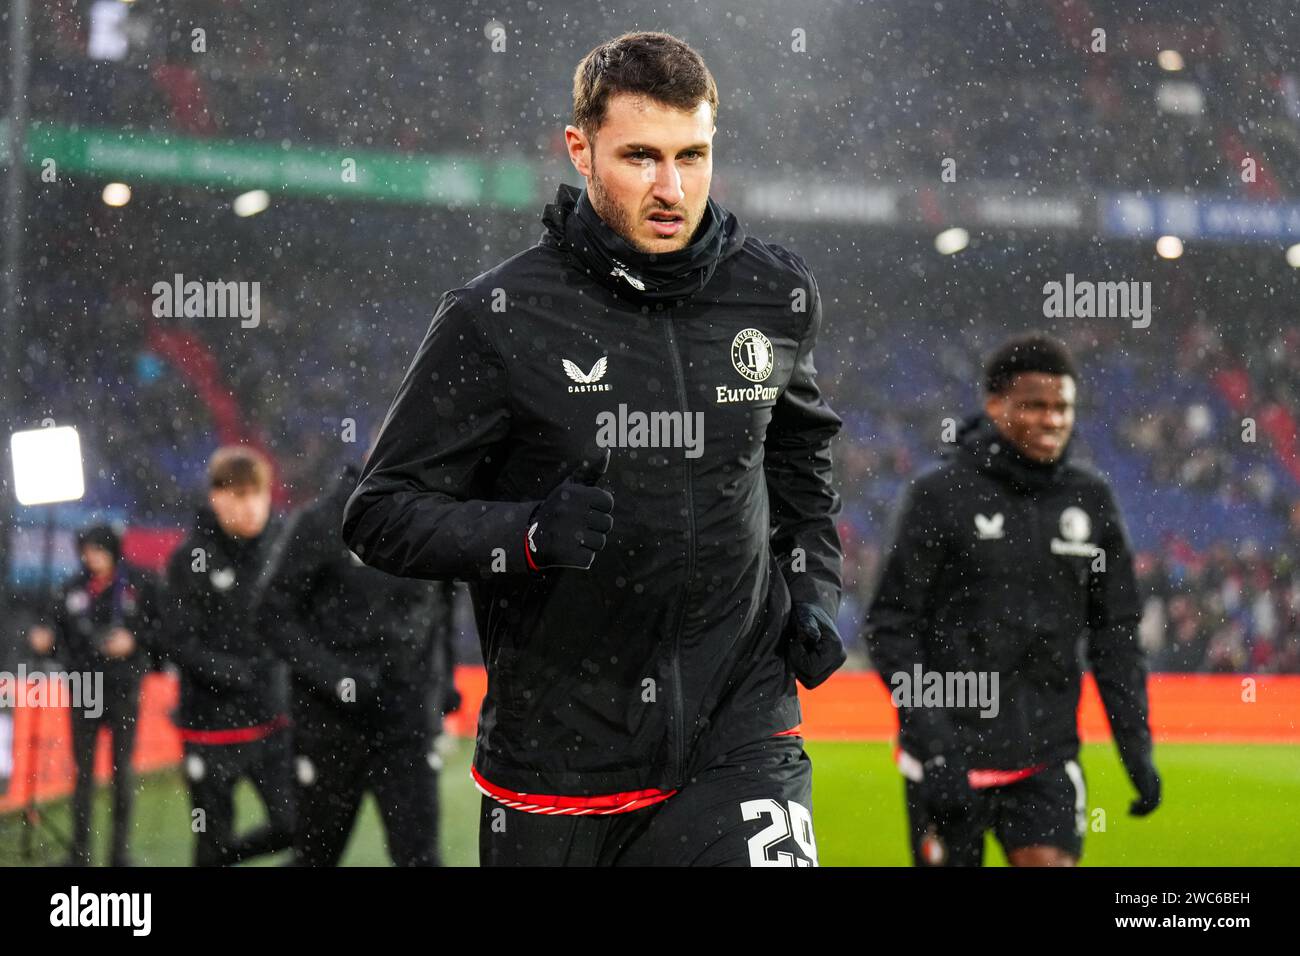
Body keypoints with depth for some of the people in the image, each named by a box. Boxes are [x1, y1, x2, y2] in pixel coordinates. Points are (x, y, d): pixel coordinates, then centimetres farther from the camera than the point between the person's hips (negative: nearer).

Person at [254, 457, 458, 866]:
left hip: (407, 724, 2)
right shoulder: (320, 524, -9)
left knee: (419, 855, -8)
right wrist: (334, 677, -18)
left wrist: (441, 684, 9)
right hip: (331, 723, -2)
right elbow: (274, 612, -9)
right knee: (317, 853, 12)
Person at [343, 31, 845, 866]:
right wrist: (527, 536, -22)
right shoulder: (497, 319, -9)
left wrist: (812, 593, 11)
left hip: (738, 729, 1)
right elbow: (381, 513, -6)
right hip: (558, 745, -1)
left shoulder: (777, 296, 3)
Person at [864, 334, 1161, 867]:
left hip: (1048, 754, 3)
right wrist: (931, 741, -15)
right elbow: (891, 625, -7)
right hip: (953, 751, -3)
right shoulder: (940, 495, -6)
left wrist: (1136, 746, 5)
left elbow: (1115, 633, 12)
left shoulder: (1090, 500, 6)